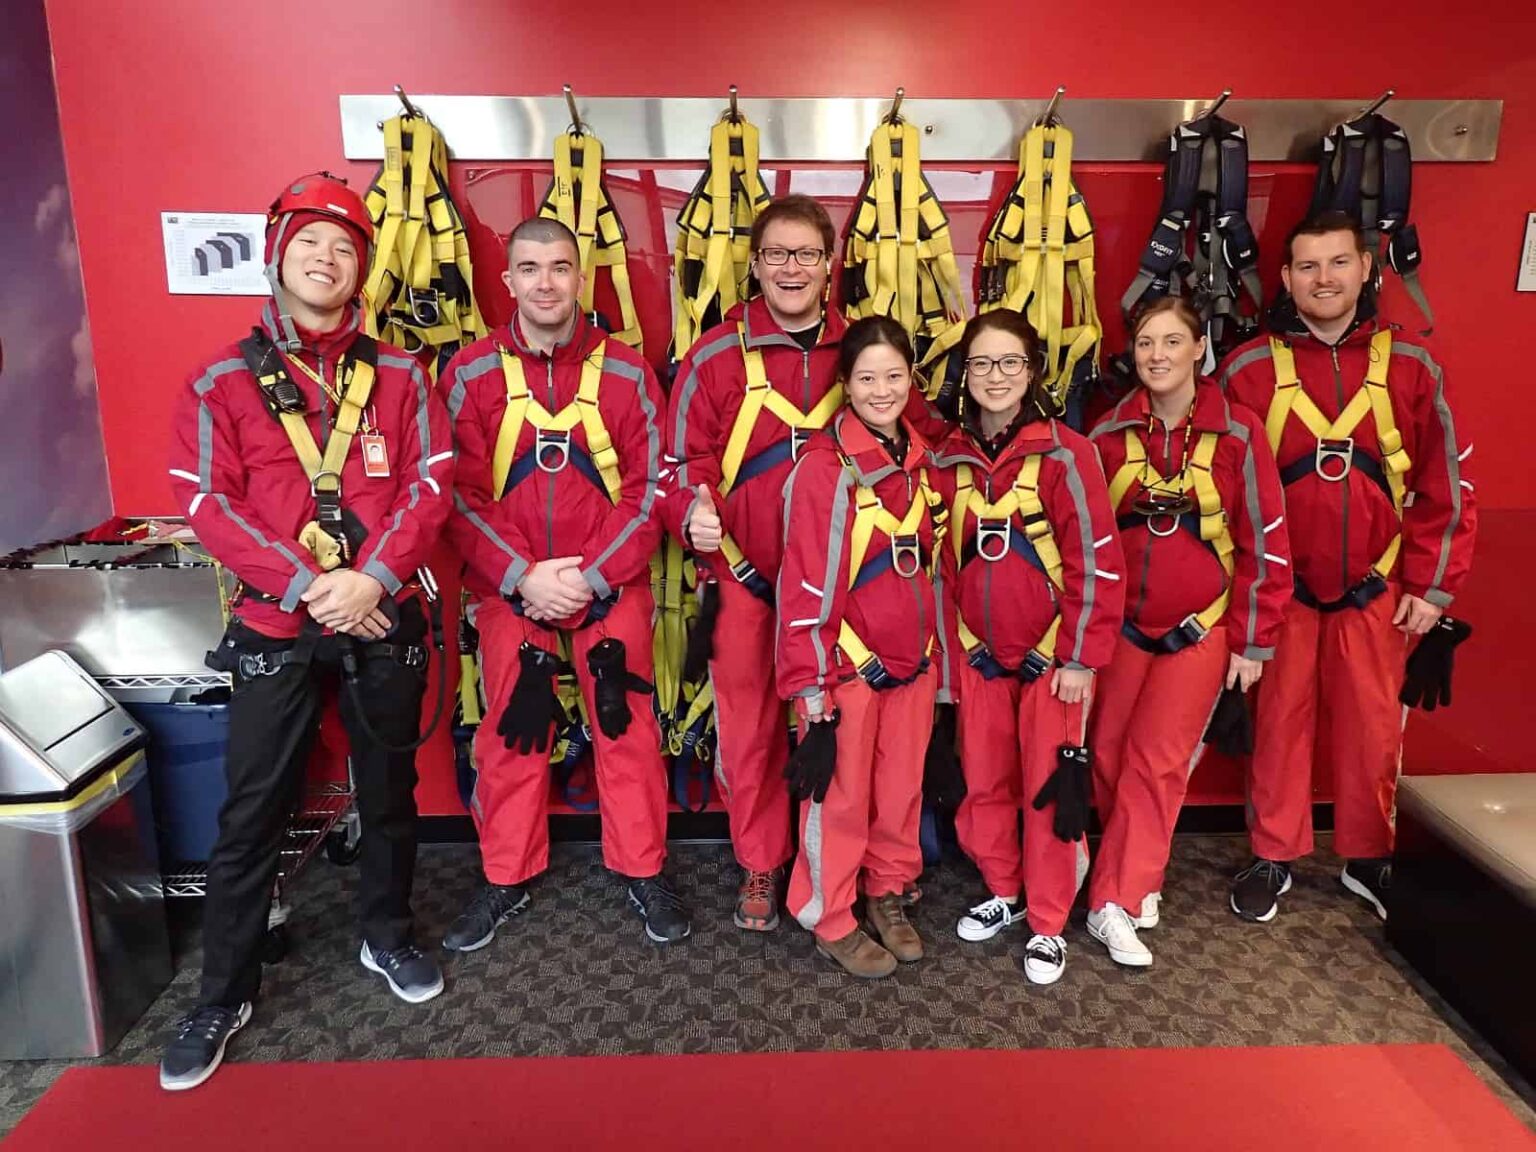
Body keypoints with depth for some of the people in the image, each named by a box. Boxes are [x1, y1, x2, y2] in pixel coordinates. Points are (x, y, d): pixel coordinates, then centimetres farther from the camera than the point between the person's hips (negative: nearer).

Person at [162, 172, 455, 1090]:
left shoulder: (398, 376, 5)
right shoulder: (221, 383, 2)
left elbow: (432, 485, -4)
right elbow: (209, 505, -6)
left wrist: (373, 578, -17)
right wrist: (306, 587, -16)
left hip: (385, 618, 1)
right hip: (276, 625, -1)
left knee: (390, 789, 14)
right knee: (253, 811, 5)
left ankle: (388, 936, 35)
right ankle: (226, 992, 22)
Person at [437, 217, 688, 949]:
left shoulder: (626, 373, -1)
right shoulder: (470, 374, -1)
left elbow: (648, 491, -3)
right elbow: (461, 495, -4)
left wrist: (592, 575, -12)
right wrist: (523, 577, -15)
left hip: (611, 587, 0)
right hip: (508, 589, 1)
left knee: (627, 729, 6)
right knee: (510, 733, 10)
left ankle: (643, 872, 25)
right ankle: (506, 880, 28)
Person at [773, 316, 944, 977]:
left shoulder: (918, 457, 4)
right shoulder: (824, 469, -17)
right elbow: (807, 587, -17)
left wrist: (934, 648, 16)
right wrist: (812, 689, -16)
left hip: (912, 660, 6)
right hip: (847, 663, -6)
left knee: (902, 788, 17)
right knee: (840, 797, 8)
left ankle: (889, 895, 40)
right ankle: (831, 921, 29)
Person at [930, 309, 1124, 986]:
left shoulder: (1064, 453, -10)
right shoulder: (948, 459, 2)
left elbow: (1096, 561, -12)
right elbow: (943, 566, 8)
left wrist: (1080, 658, -13)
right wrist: (948, 658, 8)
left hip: (1050, 654, -4)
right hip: (979, 656, 4)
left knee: (1051, 788, 5)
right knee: (984, 783, 12)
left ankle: (1048, 926, 22)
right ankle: (1002, 894, 35)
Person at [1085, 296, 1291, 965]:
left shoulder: (1237, 435, -7)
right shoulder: (1110, 435, 1)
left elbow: (1264, 544, -4)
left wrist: (1252, 642, -4)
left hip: (1201, 630, -3)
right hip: (1122, 626, 3)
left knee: (1157, 762, -3)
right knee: (1108, 755, 5)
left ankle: (1115, 902, 8)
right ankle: (1137, 876, 27)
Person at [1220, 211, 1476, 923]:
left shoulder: (1411, 367, 1)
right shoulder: (1249, 369, -3)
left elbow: (1445, 486, 3)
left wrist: (1431, 586, 0)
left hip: (1375, 591, 1)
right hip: (1280, 589, -1)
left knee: (1373, 729, 11)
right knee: (1280, 723, 8)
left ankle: (1368, 858, 30)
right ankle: (1273, 857, 24)